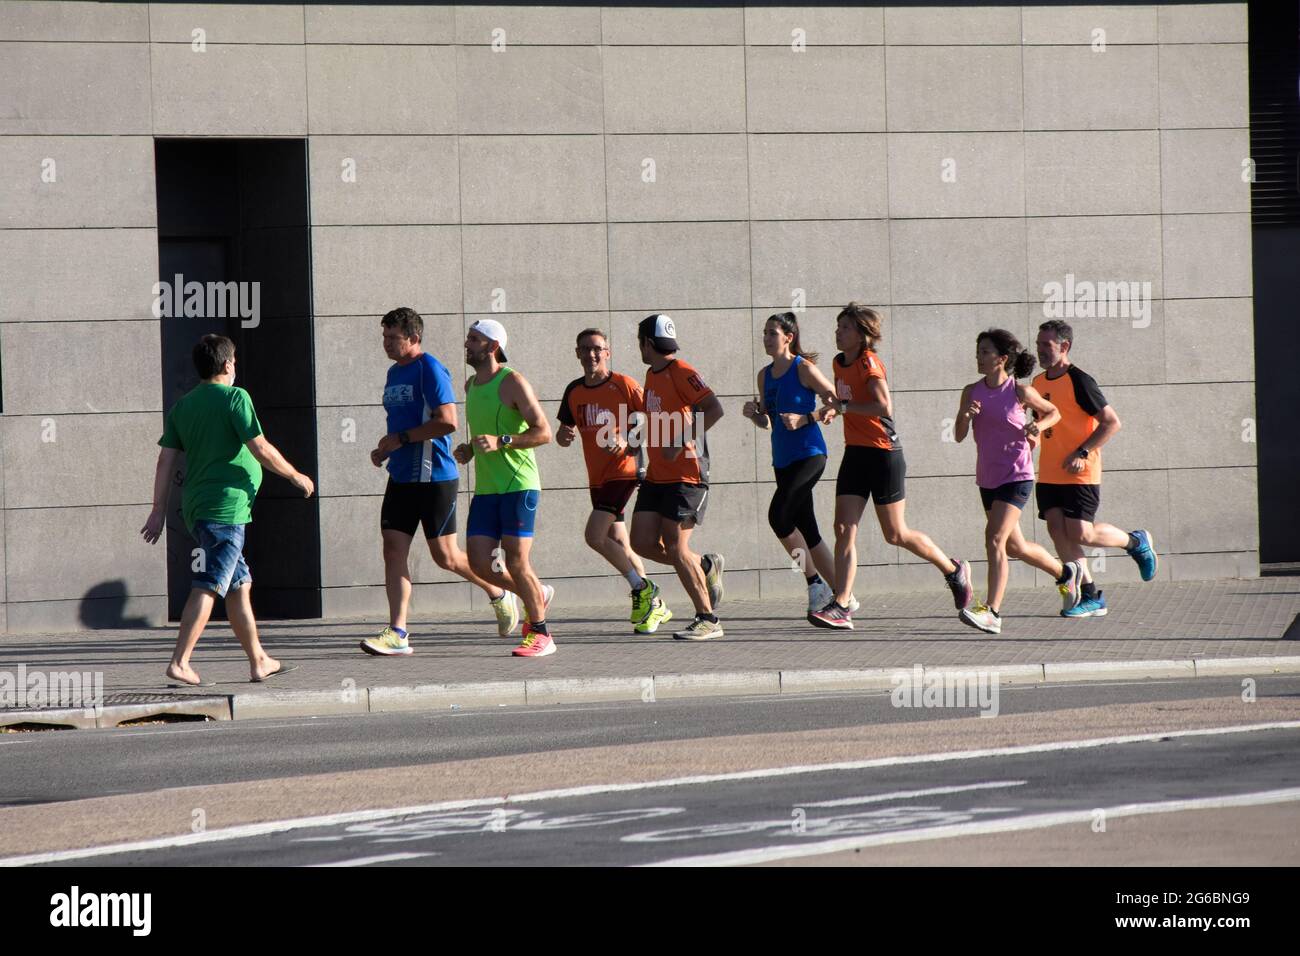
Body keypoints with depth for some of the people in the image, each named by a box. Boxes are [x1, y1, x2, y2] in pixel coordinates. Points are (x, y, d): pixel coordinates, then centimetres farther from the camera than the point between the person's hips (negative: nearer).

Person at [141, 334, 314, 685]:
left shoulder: (182, 406, 12)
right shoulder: (235, 397, -8)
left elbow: (166, 461, 9)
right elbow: (261, 450, -12)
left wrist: (159, 511, 10)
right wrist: (296, 476, 2)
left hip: (197, 507, 8)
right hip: (226, 507, -8)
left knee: (240, 585, 16)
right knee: (208, 587, -11)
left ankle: (259, 661, 22)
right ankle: (179, 662, -18)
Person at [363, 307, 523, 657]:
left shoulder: (430, 370, -13)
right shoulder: (394, 373, 15)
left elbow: (446, 421, -22)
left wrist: (401, 439, -17)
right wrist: (384, 450, 8)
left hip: (434, 478, -8)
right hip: (401, 478, 8)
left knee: (445, 556, 0)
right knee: (393, 550, -3)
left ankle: (499, 595, 24)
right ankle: (397, 634, -5)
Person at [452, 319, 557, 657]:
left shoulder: (512, 382, -9)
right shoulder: (471, 385, 16)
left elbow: (543, 432, -14)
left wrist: (500, 442, -25)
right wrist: (469, 450, 10)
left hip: (519, 486, -7)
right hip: (486, 488, 7)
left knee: (516, 562, -8)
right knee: (480, 563, -2)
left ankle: (541, 634, 5)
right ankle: (537, 596, 22)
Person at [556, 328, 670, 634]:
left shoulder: (623, 385, -10)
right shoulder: (574, 391, 9)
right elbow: (563, 434, 16)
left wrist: (627, 440, -23)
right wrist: (564, 435, -7)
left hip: (623, 469, -7)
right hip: (597, 478, 7)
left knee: (595, 536, -18)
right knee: (620, 546, 10)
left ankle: (643, 589, -5)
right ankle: (655, 606, 21)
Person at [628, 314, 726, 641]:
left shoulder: (681, 373, -13)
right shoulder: (652, 375, 15)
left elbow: (714, 409, -25)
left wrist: (680, 443, -27)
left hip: (686, 476, -9)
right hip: (656, 476, 9)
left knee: (675, 549, -10)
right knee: (642, 543, 1)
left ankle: (707, 619, -1)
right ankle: (705, 566, 21)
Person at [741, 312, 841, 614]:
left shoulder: (803, 369, -8)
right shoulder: (765, 374, 13)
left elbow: (836, 402, -10)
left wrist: (805, 419, -19)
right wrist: (754, 414, -2)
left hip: (809, 455, -8)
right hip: (783, 459, 8)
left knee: (779, 516, -20)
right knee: (806, 530, 9)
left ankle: (815, 582, -9)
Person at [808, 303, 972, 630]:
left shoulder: (869, 363, -16)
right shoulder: (840, 363, 10)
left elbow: (884, 407, -29)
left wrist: (844, 406, -25)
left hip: (883, 455, -8)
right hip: (855, 453, 8)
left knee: (896, 534, 3)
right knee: (844, 529, -6)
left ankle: (954, 570, 26)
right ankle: (841, 607, -10)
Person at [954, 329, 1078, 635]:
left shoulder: (1020, 392, -8)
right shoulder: (972, 392, 2)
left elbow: (1053, 412, 8)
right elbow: (959, 436, -1)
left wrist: (1038, 425, -12)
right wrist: (965, 415, -21)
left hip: (1017, 477, -6)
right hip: (988, 479, 6)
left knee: (995, 539, -21)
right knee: (1015, 547, 18)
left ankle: (992, 612, -25)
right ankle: (1064, 573, 45)